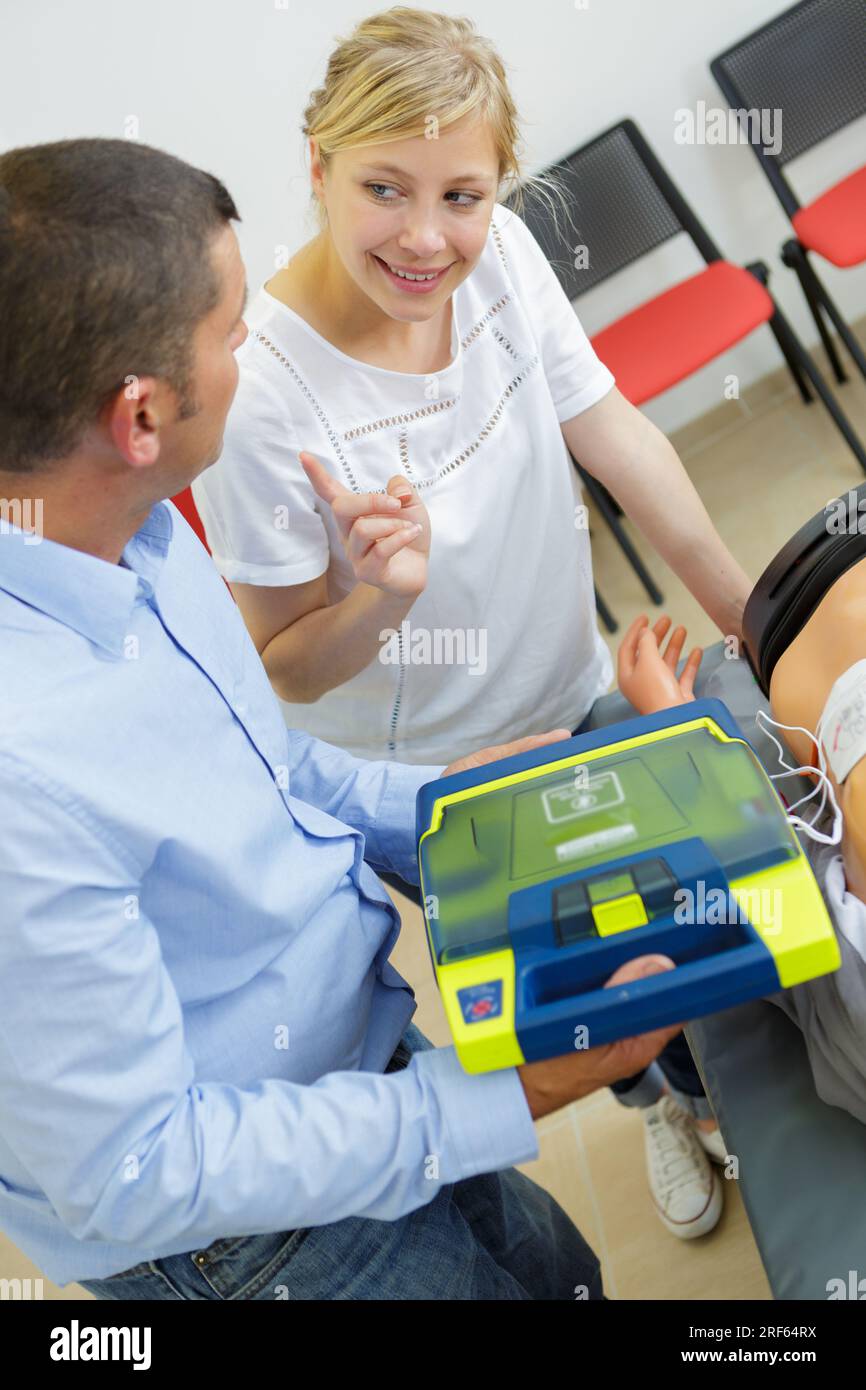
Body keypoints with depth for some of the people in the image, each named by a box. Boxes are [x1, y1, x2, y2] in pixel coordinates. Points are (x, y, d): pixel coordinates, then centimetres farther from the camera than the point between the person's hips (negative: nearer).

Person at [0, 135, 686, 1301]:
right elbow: (138, 1173, -28)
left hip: (349, 1056, 7)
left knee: (560, 1269, 26)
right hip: (240, 1235, -7)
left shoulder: (132, 525, -9)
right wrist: (511, 1098, -26)